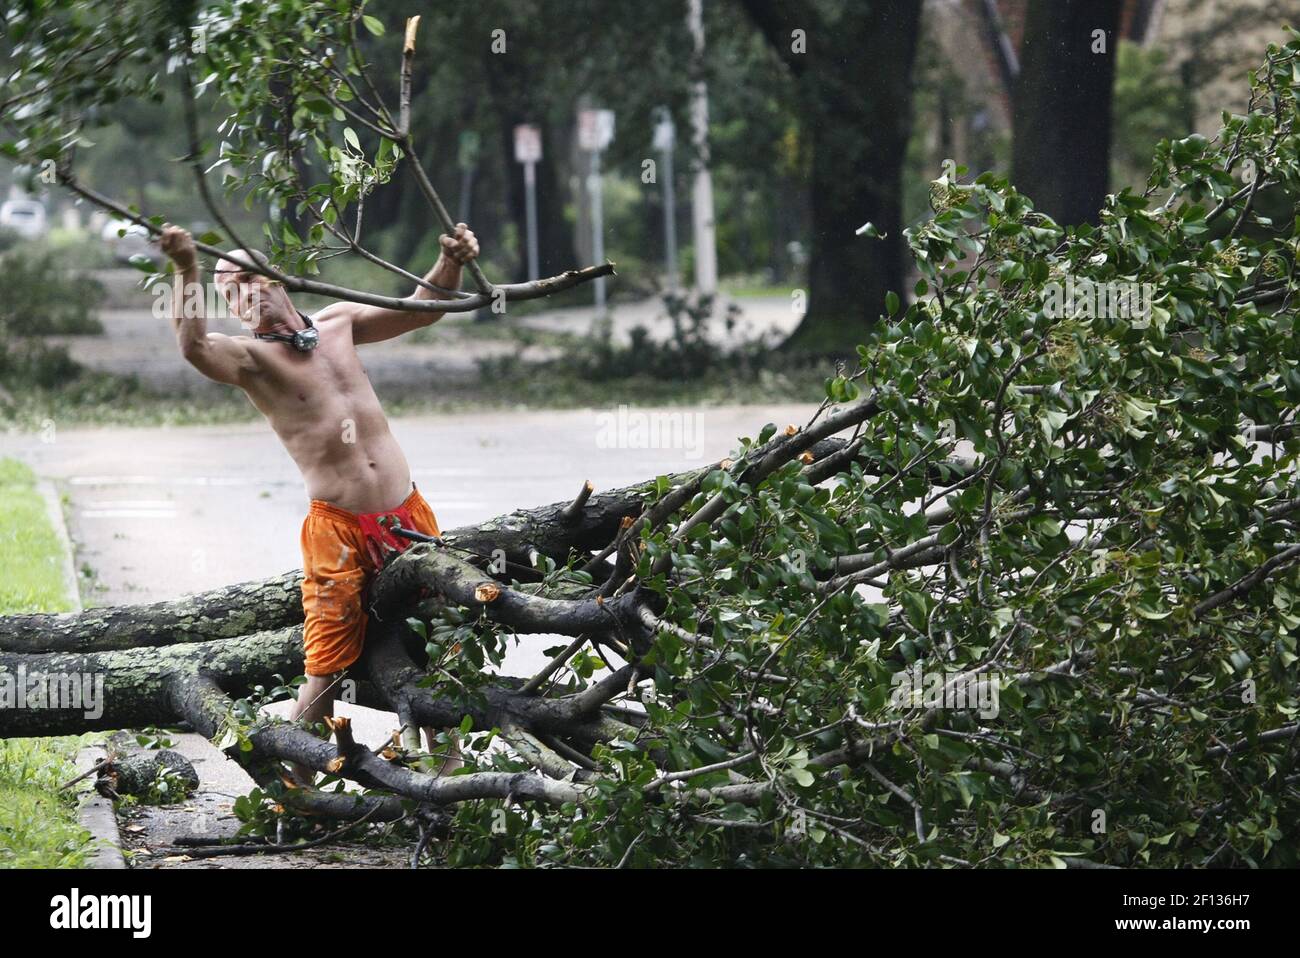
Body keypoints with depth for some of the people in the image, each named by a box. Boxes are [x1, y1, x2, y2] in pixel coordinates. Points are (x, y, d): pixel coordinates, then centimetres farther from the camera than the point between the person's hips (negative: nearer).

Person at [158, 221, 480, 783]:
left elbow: (424, 308, 17)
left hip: (408, 516, 5)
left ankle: (448, 767, 25)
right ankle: (296, 789, -3)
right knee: (325, 670, -10)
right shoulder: (249, 357, -3)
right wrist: (187, 272, -36)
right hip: (338, 527, -5)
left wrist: (451, 262, -1)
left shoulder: (337, 324, 12)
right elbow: (194, 347, -25)